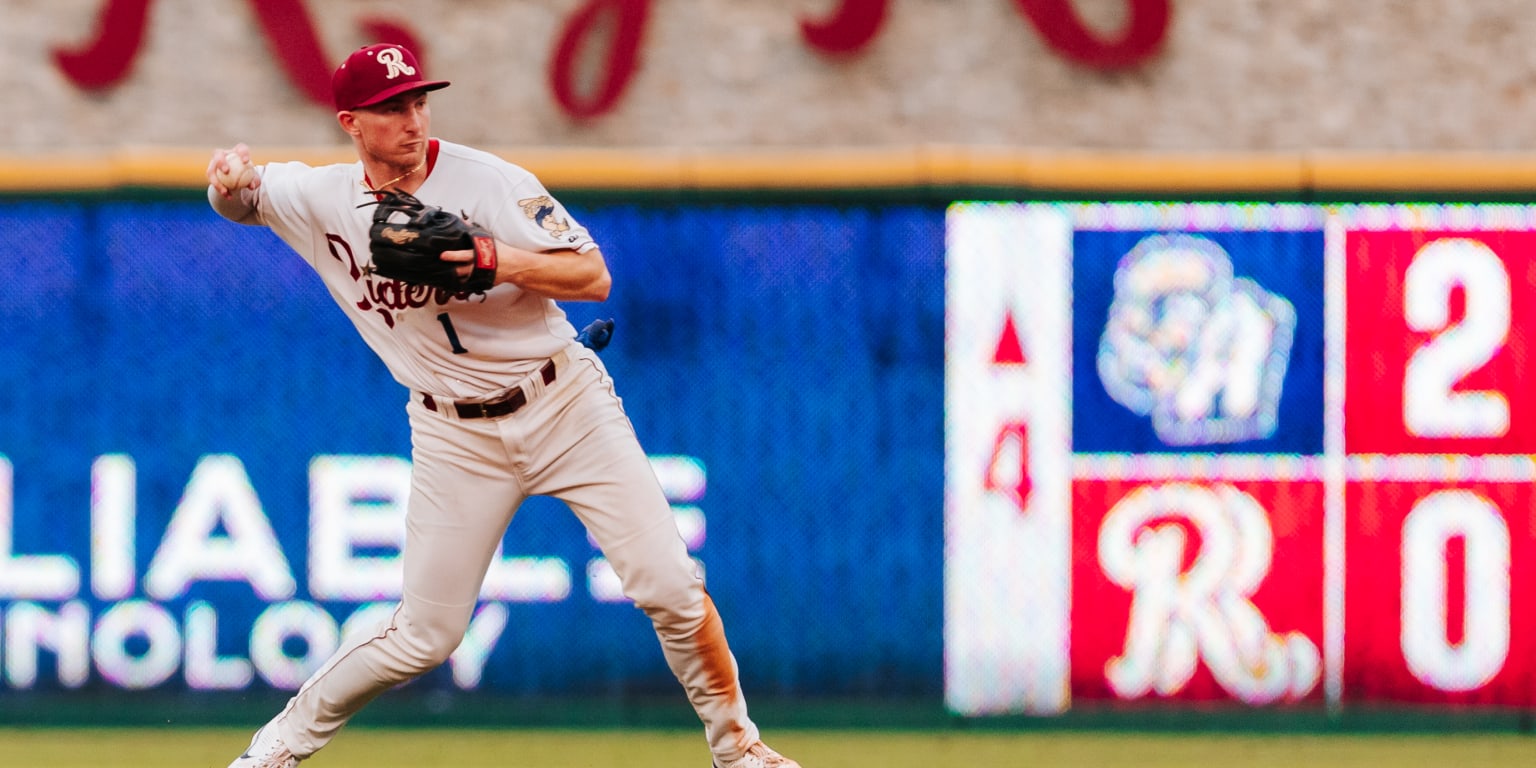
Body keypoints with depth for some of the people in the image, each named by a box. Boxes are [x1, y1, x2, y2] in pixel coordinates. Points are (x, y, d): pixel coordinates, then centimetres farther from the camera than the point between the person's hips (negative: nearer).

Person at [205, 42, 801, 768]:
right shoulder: (323, 200, -3)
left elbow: (594, 278, -11)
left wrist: (509, 262, -29)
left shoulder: (492, 183, -11)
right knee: (424, 636, 0)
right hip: (455, 433, 1)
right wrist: (232, 173, -14)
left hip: (564, 403, -1)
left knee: (669, 588, -8)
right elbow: (235, 198, 11)